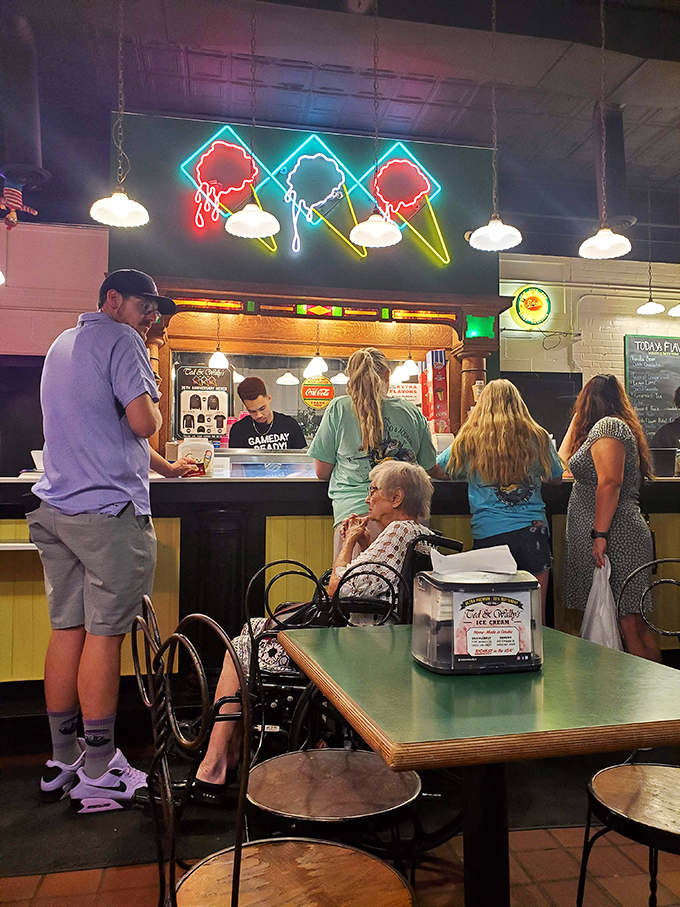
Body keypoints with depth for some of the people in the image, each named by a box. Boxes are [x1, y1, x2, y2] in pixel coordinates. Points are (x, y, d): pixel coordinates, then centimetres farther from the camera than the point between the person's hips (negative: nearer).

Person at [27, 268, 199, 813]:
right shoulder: (119, 339, -7)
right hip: (110, 511, -9)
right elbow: (144, 424, -19)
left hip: (56, 509, 9)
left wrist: (166, 467, 32)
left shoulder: (62, 344, 24)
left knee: (67, 630, 12)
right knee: (104, 635, -3)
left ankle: (62, 761, 23)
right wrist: (154, 401, 4)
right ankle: (100, 776, 8)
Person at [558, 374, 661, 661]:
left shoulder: (607, 425, -7)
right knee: (633, 626, 8)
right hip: (617, 539, 10)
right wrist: (574, 423, 37)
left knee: (631, 626, -8)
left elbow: (610, 482, -20)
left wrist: (600, 534, -23)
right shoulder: (611, 426, 23)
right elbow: (563, 463, 32)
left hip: (615, 540, -10)